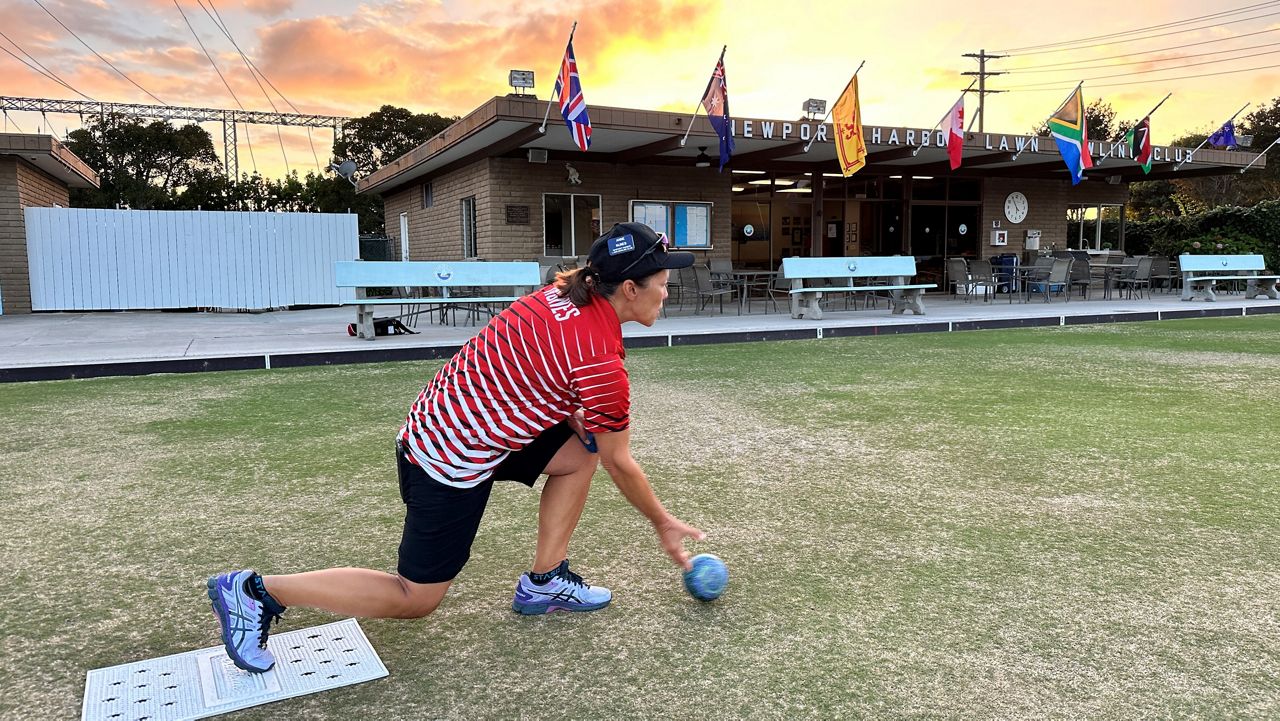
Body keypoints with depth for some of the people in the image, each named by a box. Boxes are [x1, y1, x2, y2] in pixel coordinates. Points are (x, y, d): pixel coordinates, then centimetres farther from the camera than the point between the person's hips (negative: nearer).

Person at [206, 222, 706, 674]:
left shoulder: (561, 293, 0)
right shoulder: (603, 365, -21)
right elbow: (621, 466, -9)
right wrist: (663, 524, 6)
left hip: (437, 425, 9)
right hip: (452, 463, -9)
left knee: (581, 450, 11)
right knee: (416, 598, 5)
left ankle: (544, 582, 19)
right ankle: (256, 591, 10)